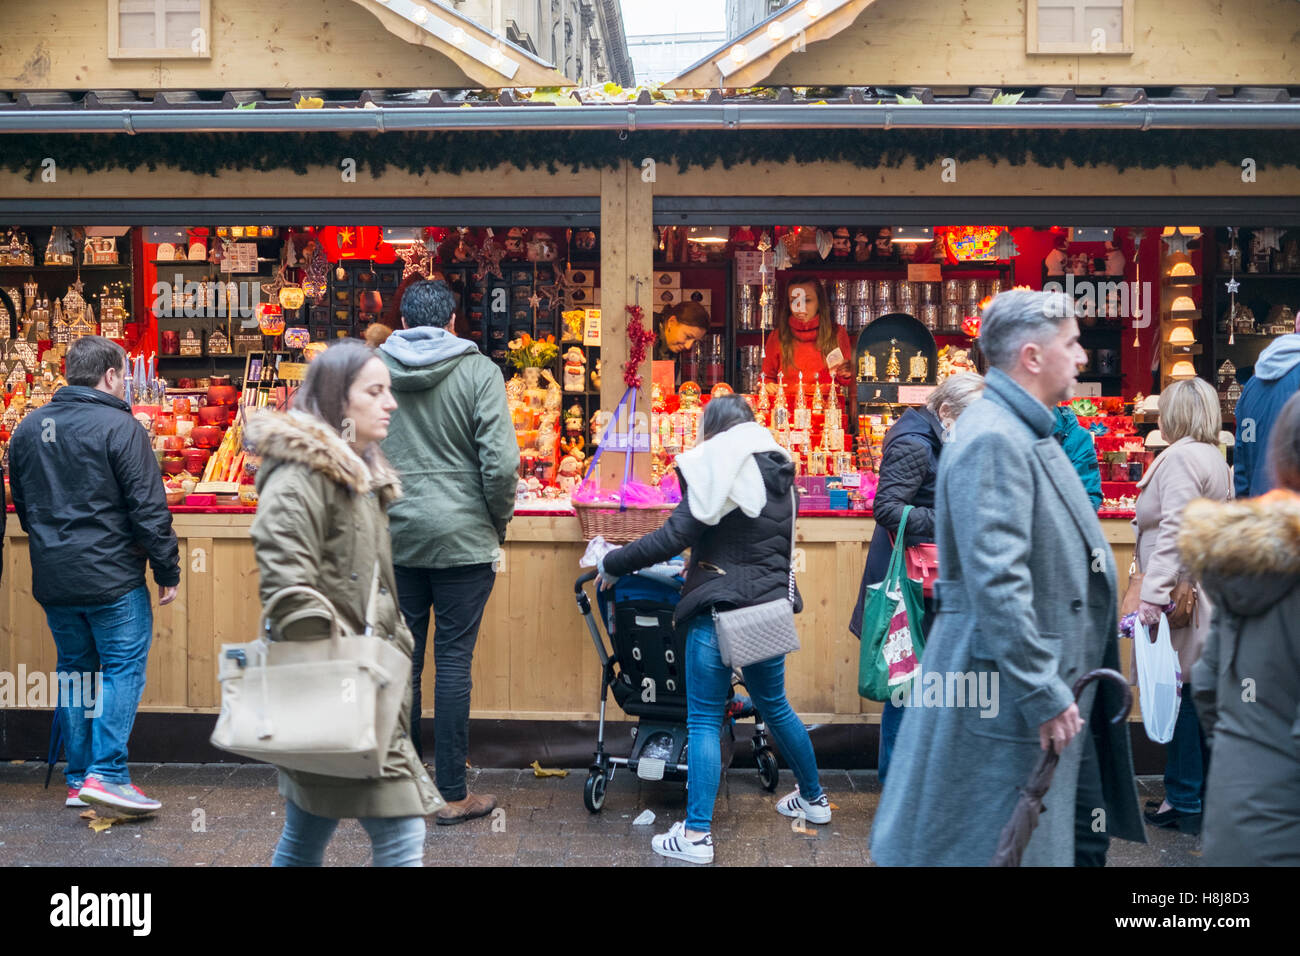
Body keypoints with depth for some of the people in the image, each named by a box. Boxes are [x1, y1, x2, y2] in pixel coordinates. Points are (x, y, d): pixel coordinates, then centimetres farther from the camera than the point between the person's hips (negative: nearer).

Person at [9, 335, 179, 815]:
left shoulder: (27, 429, 9)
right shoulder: (119, 427, -13)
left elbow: (22, 505, 19)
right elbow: (149, 509, -14)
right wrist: (168, 571, -6)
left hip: (52, 578, 7)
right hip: (111, 577, -6)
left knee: (75, 670, 15)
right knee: (123, 667, 1)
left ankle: (78, 779, 19)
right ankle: (107, 773, -6)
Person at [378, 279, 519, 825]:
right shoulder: (478, 371, -6)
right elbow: (499, 462, -12)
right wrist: (501, 522, 3)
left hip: (394, 536, 3)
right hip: (462, 538, -3)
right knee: (453, 660, 3)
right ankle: (453, 795, 11)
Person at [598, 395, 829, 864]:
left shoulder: (719, 469, -9)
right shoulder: (779, 475, 13)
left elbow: (674, 537, -16)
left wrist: (613, 564, -8)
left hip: (720, 608, -7)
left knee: (703, 720, -2)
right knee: (774, 705, 23)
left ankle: (697, 834, -4)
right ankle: (813, 799, 37)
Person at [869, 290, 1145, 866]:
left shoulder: (1026, 433, 13)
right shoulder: (992, 439, -20)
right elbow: (996, 581, -27)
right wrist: (1042, 695, -25)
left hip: (1058, 686, 10)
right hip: (1012, 693, -10)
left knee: (1084, 836, 18)